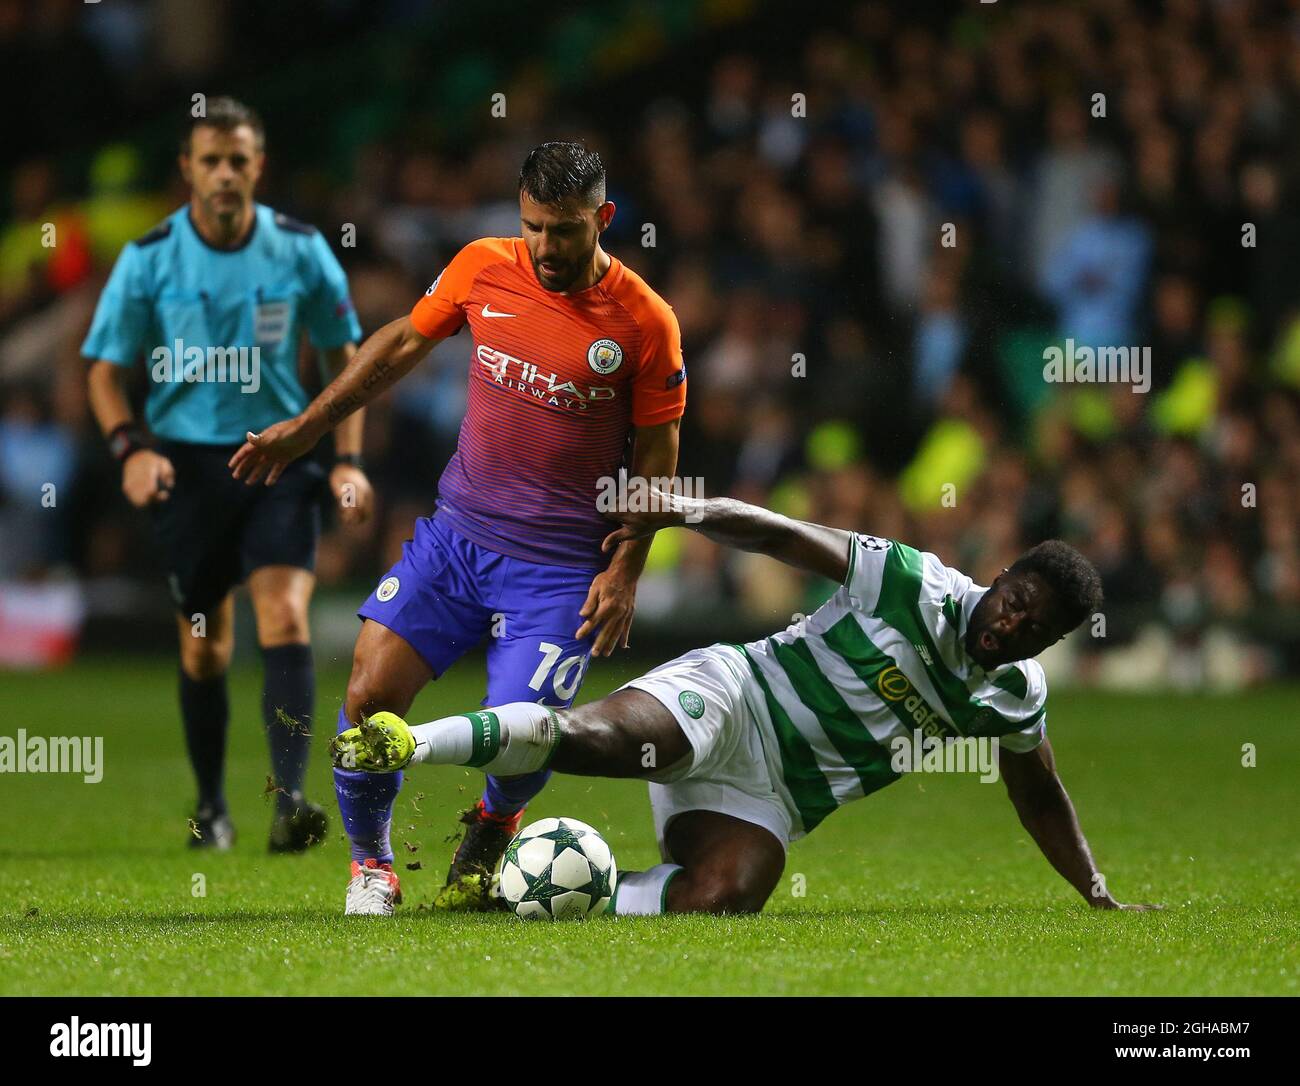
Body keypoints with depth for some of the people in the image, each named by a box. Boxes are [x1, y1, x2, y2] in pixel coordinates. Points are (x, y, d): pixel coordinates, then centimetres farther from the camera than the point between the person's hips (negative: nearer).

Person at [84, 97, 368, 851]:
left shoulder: (301, 250, -2)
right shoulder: (148, 259, -4)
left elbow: (344, 354, 9)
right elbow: (106, 370, 3)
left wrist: (349, 460, 0)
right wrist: (131, 448, -15)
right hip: (188, 461, 0)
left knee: (286, 615, -18)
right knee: (205, 642, 6)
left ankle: (291, 798, -25)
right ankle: (212, 806, 24)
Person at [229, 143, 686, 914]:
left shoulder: (645, 322, -10)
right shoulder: (483, 269, -2)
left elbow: (657, 452, -1)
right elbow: (403, 344, 14)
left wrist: (625, 572, -6)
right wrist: (304, 429, 17)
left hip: (560, 567, -3)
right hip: (456, 533, 3)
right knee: (369, 696, -9)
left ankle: (490, 832, 25)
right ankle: (371, 862, 17)